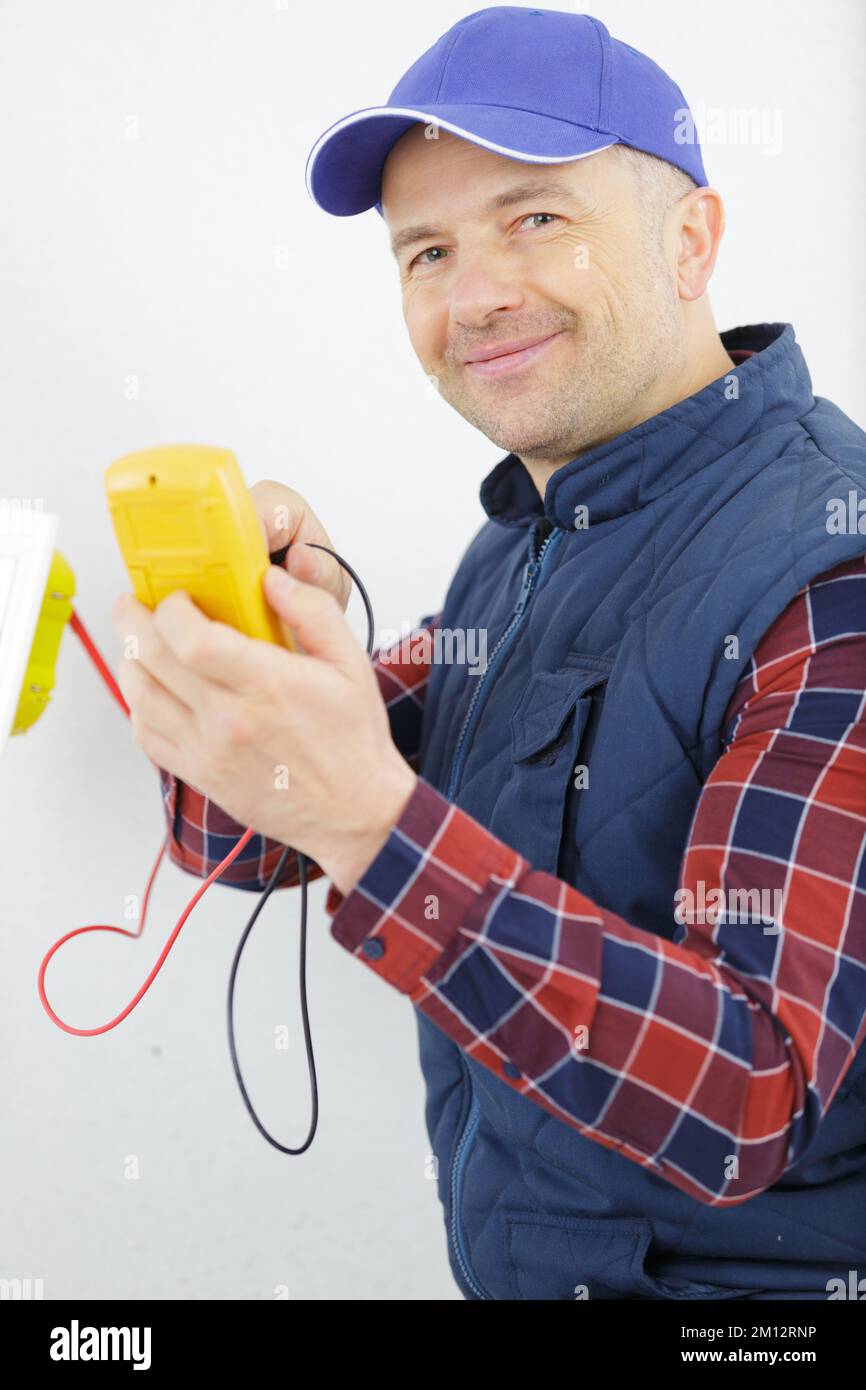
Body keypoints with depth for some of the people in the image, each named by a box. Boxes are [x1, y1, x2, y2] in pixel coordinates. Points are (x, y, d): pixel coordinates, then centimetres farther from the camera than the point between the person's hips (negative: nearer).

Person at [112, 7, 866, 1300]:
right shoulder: (521, 542, 4)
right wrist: (253, 654, -16)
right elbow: (229, 841, 5)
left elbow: (748, 1105, -27)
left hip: (746, 1273, -7)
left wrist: (369, 820, -36)